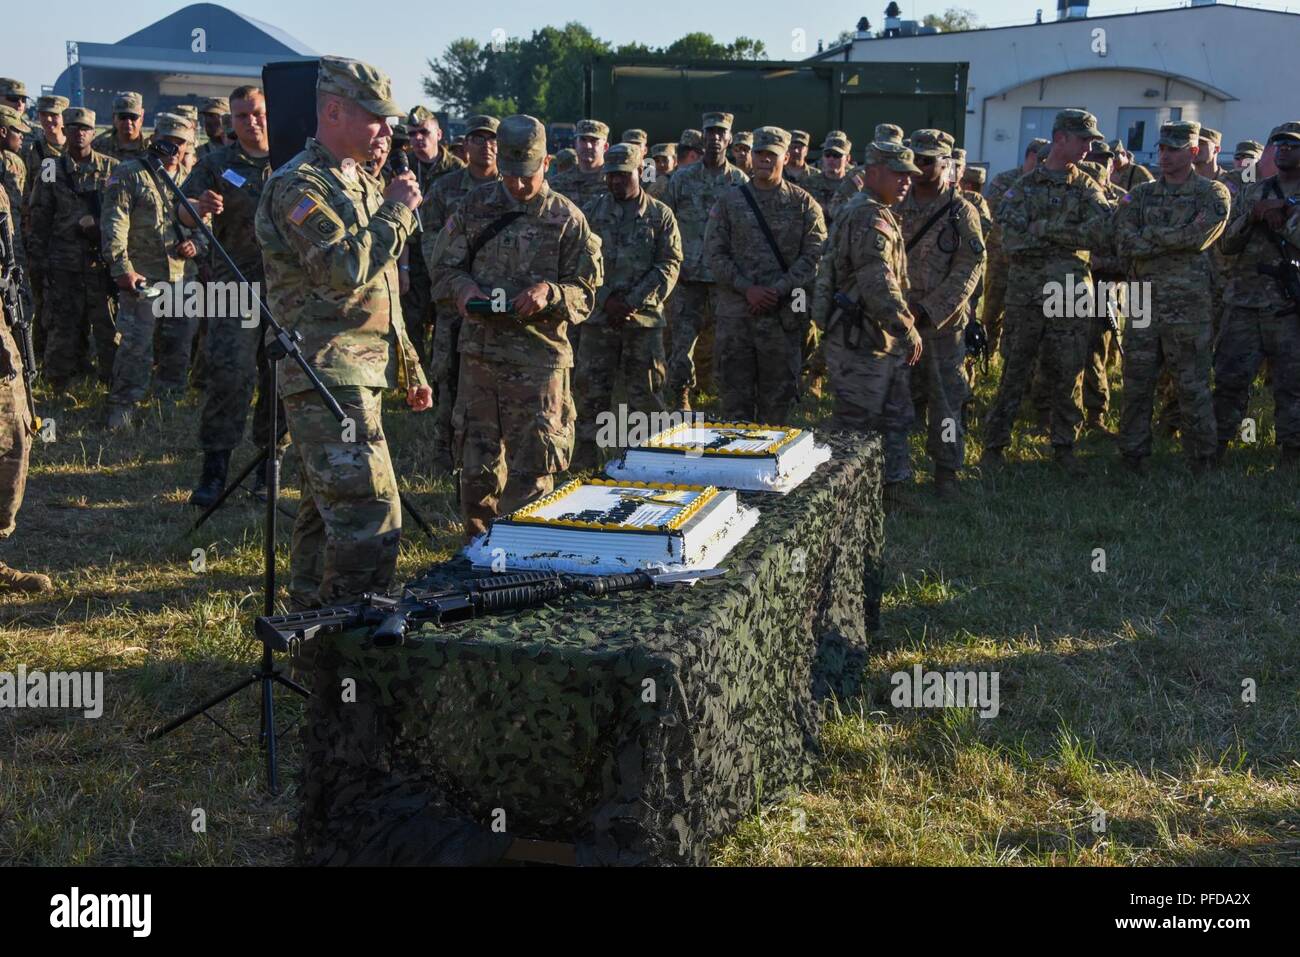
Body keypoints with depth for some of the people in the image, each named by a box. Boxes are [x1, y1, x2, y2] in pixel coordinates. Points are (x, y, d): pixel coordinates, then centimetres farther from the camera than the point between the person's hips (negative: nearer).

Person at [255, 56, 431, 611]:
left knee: (326, 512, 15)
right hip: (326, 378, -10)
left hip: (359, 376, 10)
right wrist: (396, 211, -13)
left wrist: (409, 369, 25)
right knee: (370, 521, -14)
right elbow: (345, 269, -25)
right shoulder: (299, 186, -10)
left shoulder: (362, 185, 20)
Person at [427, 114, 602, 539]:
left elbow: (585, 294, 2)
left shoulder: (567, 218, 1)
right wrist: (462, 286, -10)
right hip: (479, 351, 3)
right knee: (476, 464, 12)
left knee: (531, 471, 0)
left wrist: (549, 293, -18)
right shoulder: (475, 207, 8)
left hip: (539, 356, -3)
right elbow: (442, 265, 13)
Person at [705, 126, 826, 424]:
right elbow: (714, 253, 1)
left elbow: (814, 255, -3)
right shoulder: (730, 201, 7)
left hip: (784, 315, -1)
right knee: (735, 391, 5)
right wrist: (747, 288, -11)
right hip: (735, 312, 1)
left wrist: (778, 290, -14)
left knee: (778, 396, 5)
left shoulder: (803, 204, 4)